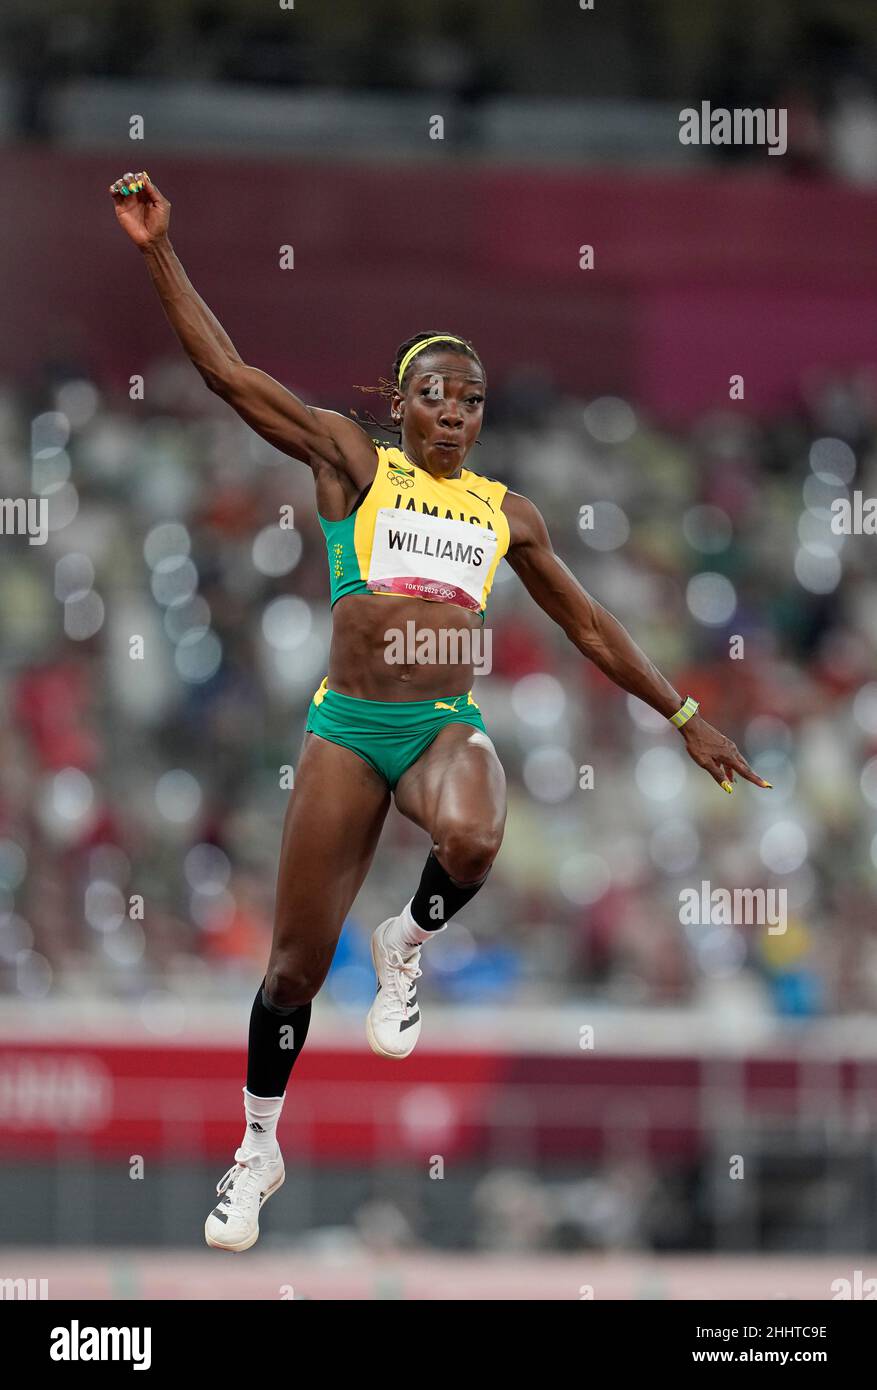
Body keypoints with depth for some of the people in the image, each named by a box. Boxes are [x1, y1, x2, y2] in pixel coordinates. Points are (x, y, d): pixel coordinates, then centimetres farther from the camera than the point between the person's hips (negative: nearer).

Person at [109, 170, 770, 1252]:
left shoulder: (505, 510, 12)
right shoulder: (352, 465, 3)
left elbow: (587, 623, 22)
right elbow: (230, 373, -4)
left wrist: (684, 717, 21)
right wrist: (159, 253, -12)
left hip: (449, 726, 1)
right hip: (349, 725, -1)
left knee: (471, 839, -36)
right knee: (296, 962, -1)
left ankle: (407, 948, -2)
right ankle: (257, 1151, 20)